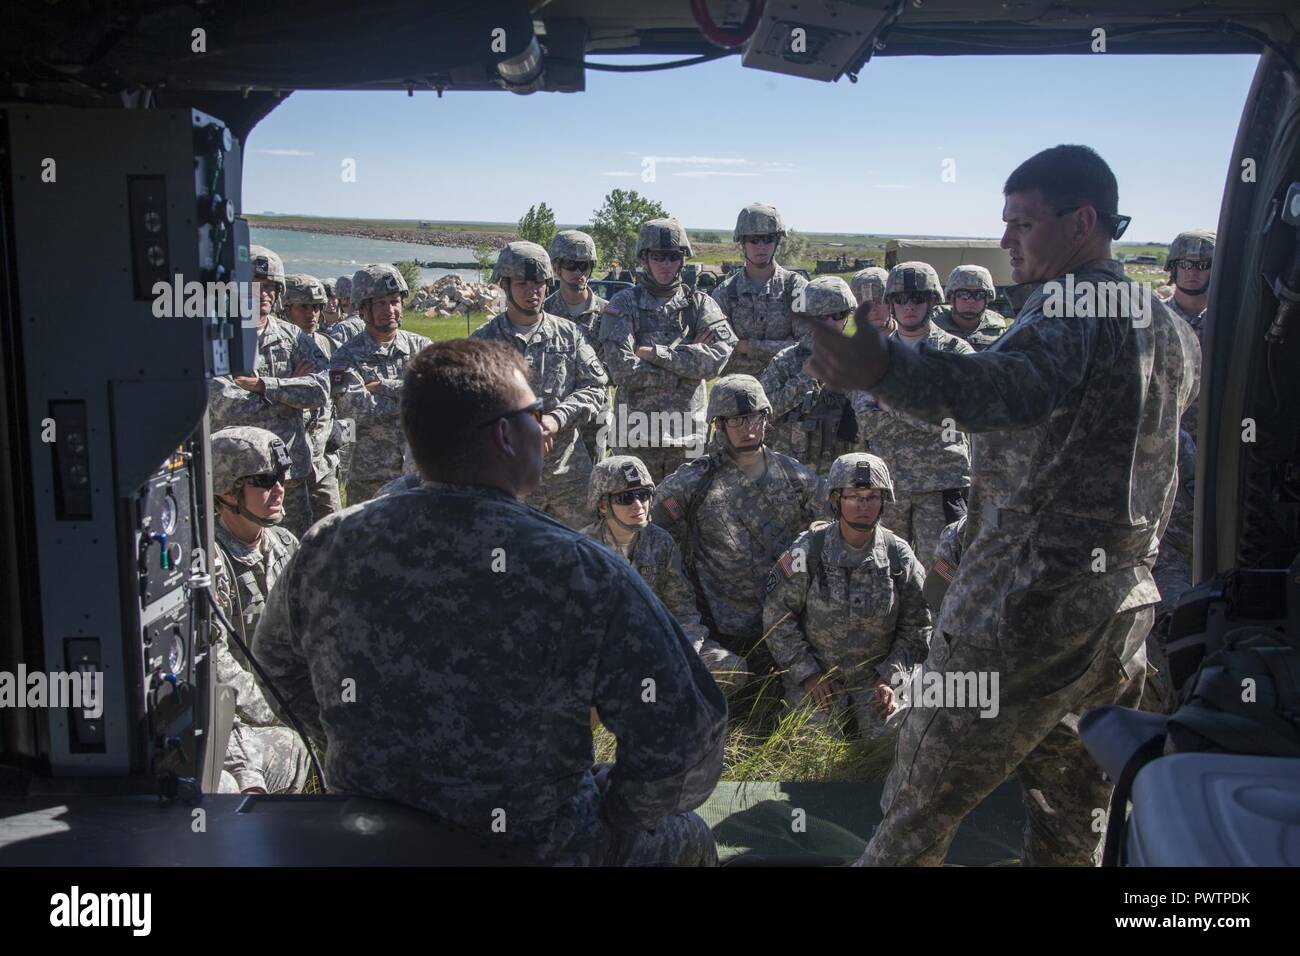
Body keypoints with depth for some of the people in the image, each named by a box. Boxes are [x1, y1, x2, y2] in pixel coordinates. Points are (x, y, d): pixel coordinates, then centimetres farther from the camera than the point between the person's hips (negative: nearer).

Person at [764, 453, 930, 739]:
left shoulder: (899, 556, -3)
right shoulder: (809, 549, -11)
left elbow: (916, 627, 4)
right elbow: (777, 613, -7)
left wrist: (893, 678, -8)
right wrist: (807, 673, -10)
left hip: (877, 673, 2)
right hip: (817, 673, -2)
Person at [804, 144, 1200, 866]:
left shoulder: (1068, 308, -16)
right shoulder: (1170, 329, 12)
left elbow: (1013, 388, -38)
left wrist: (882, 368, -54)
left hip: (1024, 603, -9)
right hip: (1126, 602, 9)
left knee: (921, 806, 2)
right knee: (1072, 811, 20)